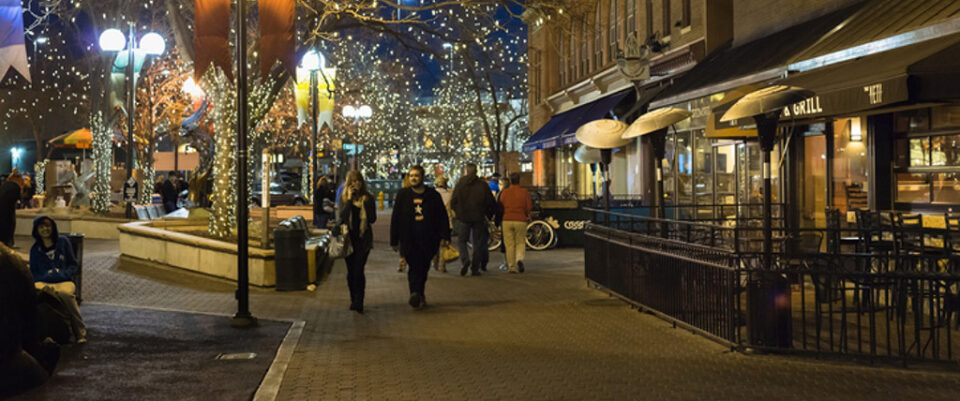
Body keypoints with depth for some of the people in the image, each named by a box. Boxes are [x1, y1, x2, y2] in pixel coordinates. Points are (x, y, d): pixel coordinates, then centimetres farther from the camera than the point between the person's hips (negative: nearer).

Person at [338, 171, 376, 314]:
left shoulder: (368, 197, 2)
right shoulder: (344, 198, 3)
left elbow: (372, 219, -4)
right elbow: (342, 217, -11)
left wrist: (366, 203, -14)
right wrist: (349, 199, -14)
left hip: (363, 238, -2)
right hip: (349, 238, 2)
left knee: (358, 270, -11)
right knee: (351, 270, 8)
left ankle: (359, 302, -9)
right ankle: (354, 300, 20)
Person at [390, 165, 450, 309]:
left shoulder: (433, 195, 6)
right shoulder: (402, 195, 6)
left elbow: (443, 216, 7)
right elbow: (395, 219, 8)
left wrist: (445, 236, -2)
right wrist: (394, 241, 4)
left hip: (429, 240, 1)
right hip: (409, 240, -1)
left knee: (423, 268, 10)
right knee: (415, 267, -11)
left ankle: (418, 295, 23)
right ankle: (416, 294, -21)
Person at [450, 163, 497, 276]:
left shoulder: (460, 184, -1)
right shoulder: (483, 185, 0)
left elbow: (453, 203, -1)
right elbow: (491, 203, 0)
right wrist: (489, 214, 16)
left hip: (463, 217, -1)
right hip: (479, 218, 1)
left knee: (461, 240, 10)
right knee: (478, 243, 7)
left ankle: (465, 259, -15)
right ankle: (475, 268, 6)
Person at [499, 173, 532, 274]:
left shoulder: (504, 192, -1)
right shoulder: (524, 192, -1)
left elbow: (500, 207, 1)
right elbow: (529, 207, -1)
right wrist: (526, 215, 18)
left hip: (507, 220, 0)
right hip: (521, 220, 0)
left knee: (509, 244, 5)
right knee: (520, 243, 11)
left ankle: (511, 266, 3)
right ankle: (520, 259, -15)